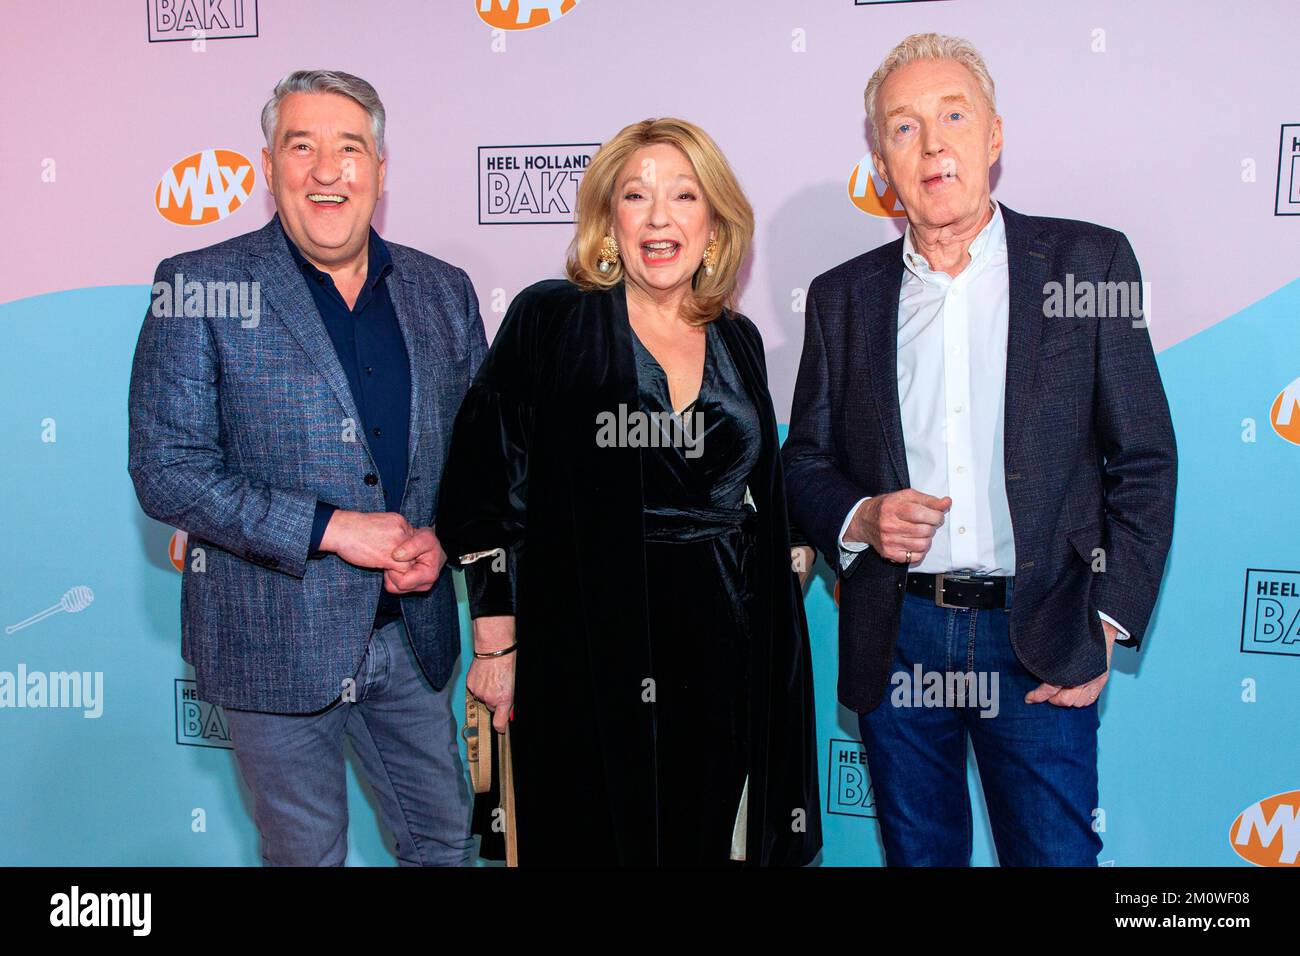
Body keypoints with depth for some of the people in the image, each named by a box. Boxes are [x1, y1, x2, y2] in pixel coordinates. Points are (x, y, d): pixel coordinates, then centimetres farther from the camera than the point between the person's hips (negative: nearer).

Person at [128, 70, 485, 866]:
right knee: (308, 854, 16)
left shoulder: (443, 291, 4)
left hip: (414, 631, 4)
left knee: (448, 838, 18)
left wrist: (444, 536, -9)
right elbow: (166, 469, -14)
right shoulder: (199, 288, -9)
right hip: (275, 643, -3)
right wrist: (331, 527, -20)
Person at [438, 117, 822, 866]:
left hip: (723, 649, 4)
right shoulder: (550, 319, -4)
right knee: (598, 839, 8)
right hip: (590, 646, -4)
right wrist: (496, 642, -8)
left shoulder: (738, 340, 9)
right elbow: (487, 487, -6)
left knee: (706, 841, 14)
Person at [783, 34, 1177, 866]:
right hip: (896, 638, 3)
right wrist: (859, 517, -10)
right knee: (919, 852, 16)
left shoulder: (1090, 261, -1)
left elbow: (1145, 462, 0)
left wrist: (1108, 626, -5)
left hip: (1040, 642, -2)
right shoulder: (844, 296, 6)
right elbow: (805, 460, 12)